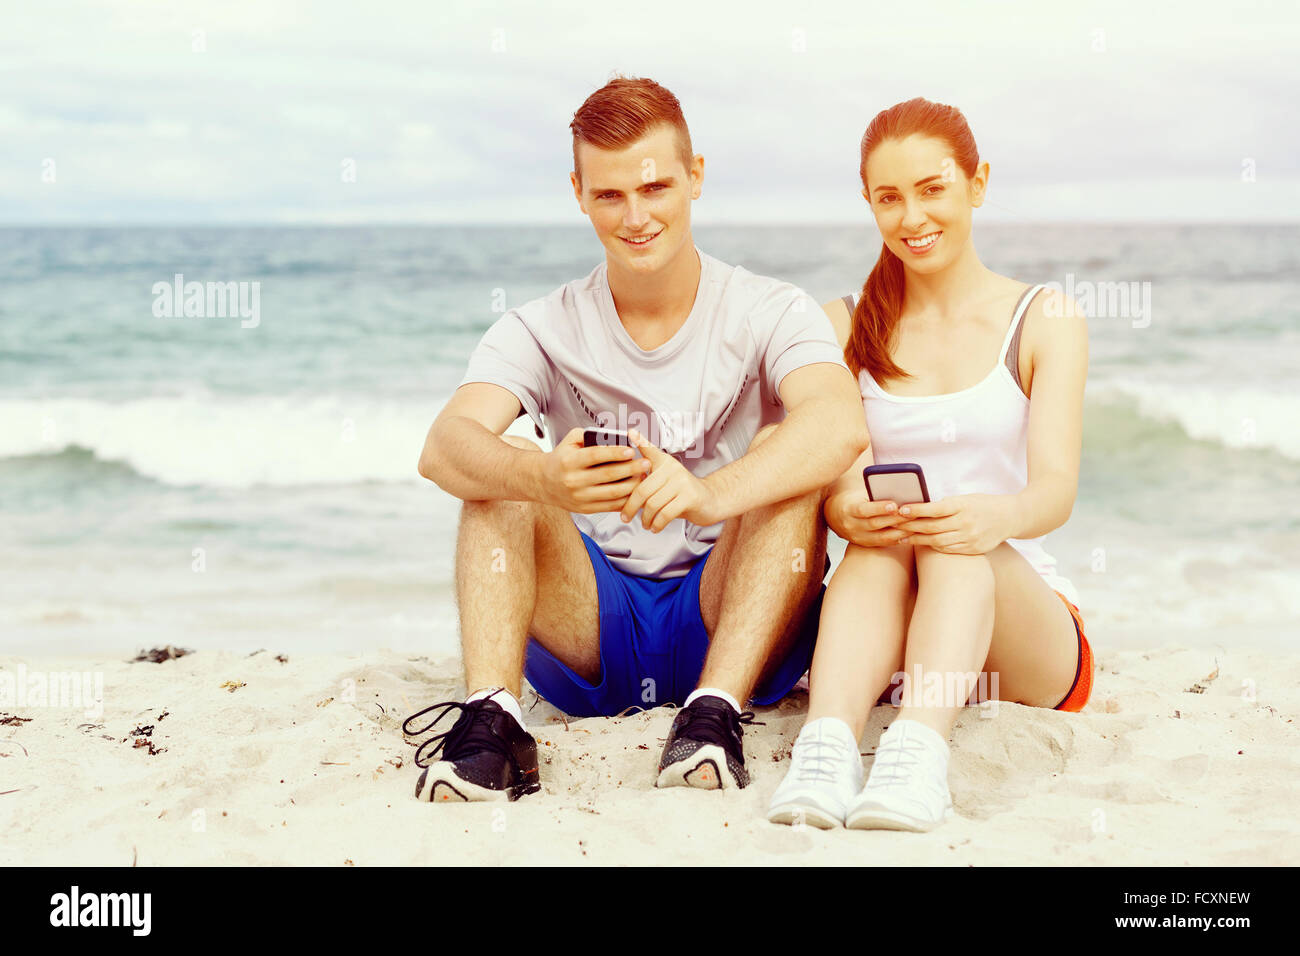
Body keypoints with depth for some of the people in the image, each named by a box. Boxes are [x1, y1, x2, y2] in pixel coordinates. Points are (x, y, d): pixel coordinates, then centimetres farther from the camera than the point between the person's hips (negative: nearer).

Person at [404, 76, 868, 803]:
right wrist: (544, 480, -43)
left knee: (785, 454, -23)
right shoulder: (543, 331, 2)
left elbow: (843, 425, -27)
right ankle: (492, 722, -36)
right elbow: (444, 447, -19)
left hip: (726, 624, -1)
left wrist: (709, 494, -46)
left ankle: (716, 713, -37)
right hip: (591, 631, 2)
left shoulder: (768, 314, -3)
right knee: (500, 472, -18)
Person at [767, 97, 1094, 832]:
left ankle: (920, 751, -54)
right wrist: (849, 511, -30)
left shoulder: (1044, 321, 5)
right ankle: (827, 748, -53)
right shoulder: (846, 326, 11)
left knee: (957, 537, -31)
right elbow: (834, 478, -4)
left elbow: (1057, 487, -10)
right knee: (880, 539, -31)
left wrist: (1000, 516, -35)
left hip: (1026, 617, -1)